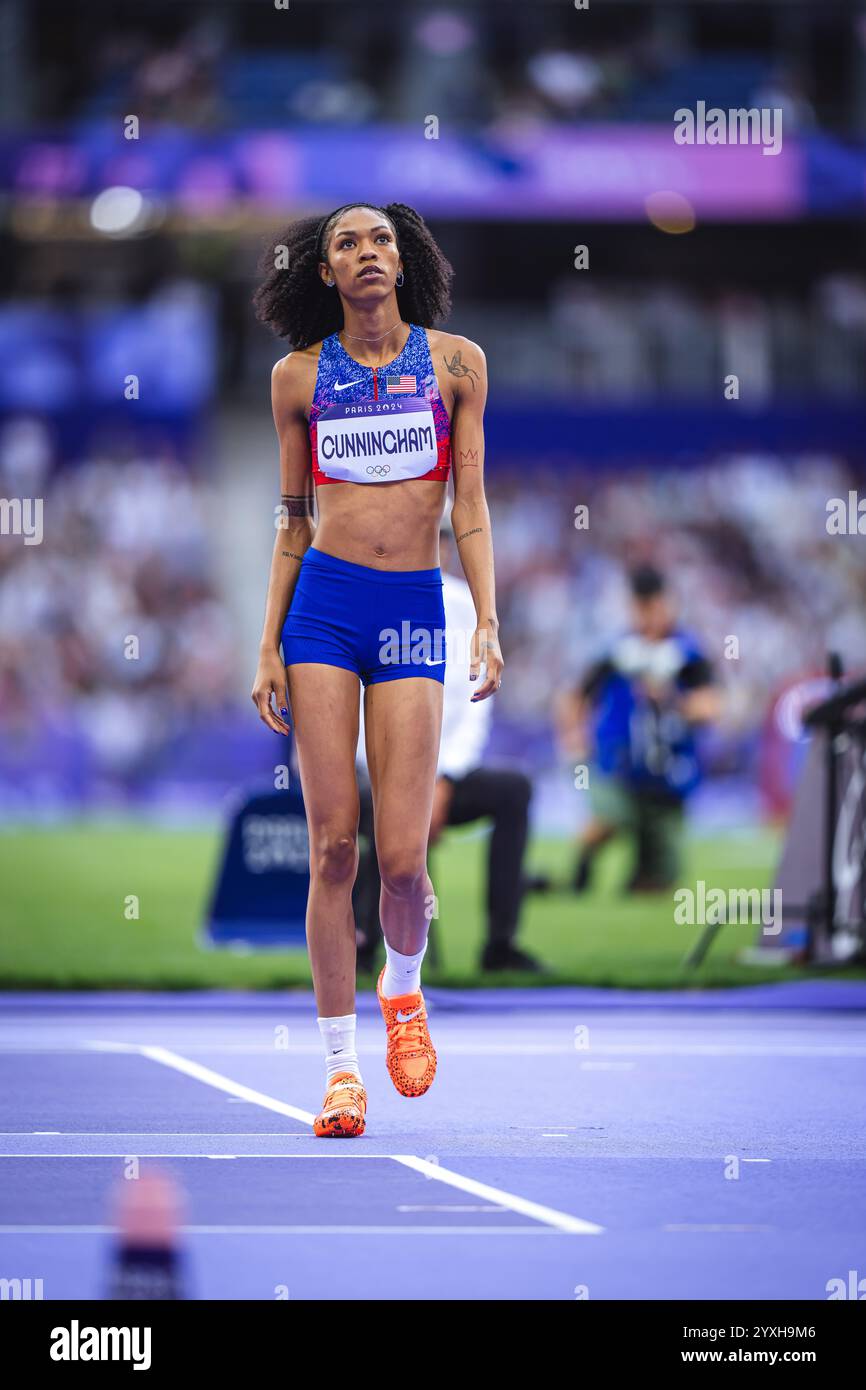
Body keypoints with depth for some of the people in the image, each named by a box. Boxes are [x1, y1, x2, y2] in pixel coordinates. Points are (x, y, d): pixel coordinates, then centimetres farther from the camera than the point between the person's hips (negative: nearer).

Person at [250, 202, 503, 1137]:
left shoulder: (454, 361, 7)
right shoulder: (300, 376, 8)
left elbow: (469, 502, 6)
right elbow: (293, 518, 13)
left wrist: (488, 623, -4)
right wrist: (269, 648, 8)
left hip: (415, 609, 0)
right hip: (323, 604, 0)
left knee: (402, 854, -7)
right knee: (333, 844, -5)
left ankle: (403, 986, 27)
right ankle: (339, 1062, 5)